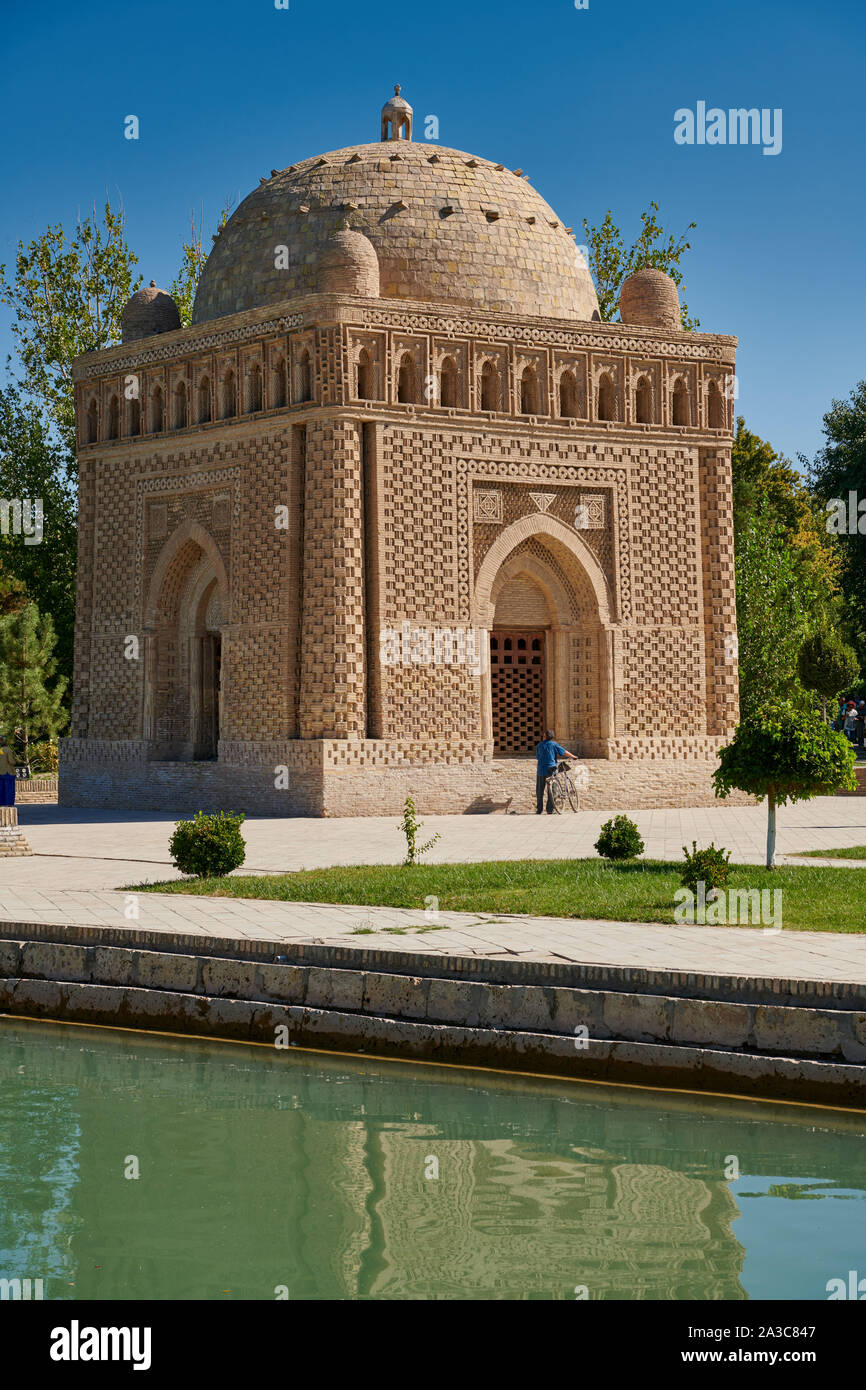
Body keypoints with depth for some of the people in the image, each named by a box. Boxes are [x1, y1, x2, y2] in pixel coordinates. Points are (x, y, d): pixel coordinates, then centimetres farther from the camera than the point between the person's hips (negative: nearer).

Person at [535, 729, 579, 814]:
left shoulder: (539, 746, 4)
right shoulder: (554, 744, -1)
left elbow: (538, 757, 12)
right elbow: (564, 752, -3)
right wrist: (574, 757, 9)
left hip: (541, 771, 1)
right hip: (551, 770, -1)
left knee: (539, 791, 9)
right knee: (551, 791, 5)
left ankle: (539, 809, 7)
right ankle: (550, 810, 1)